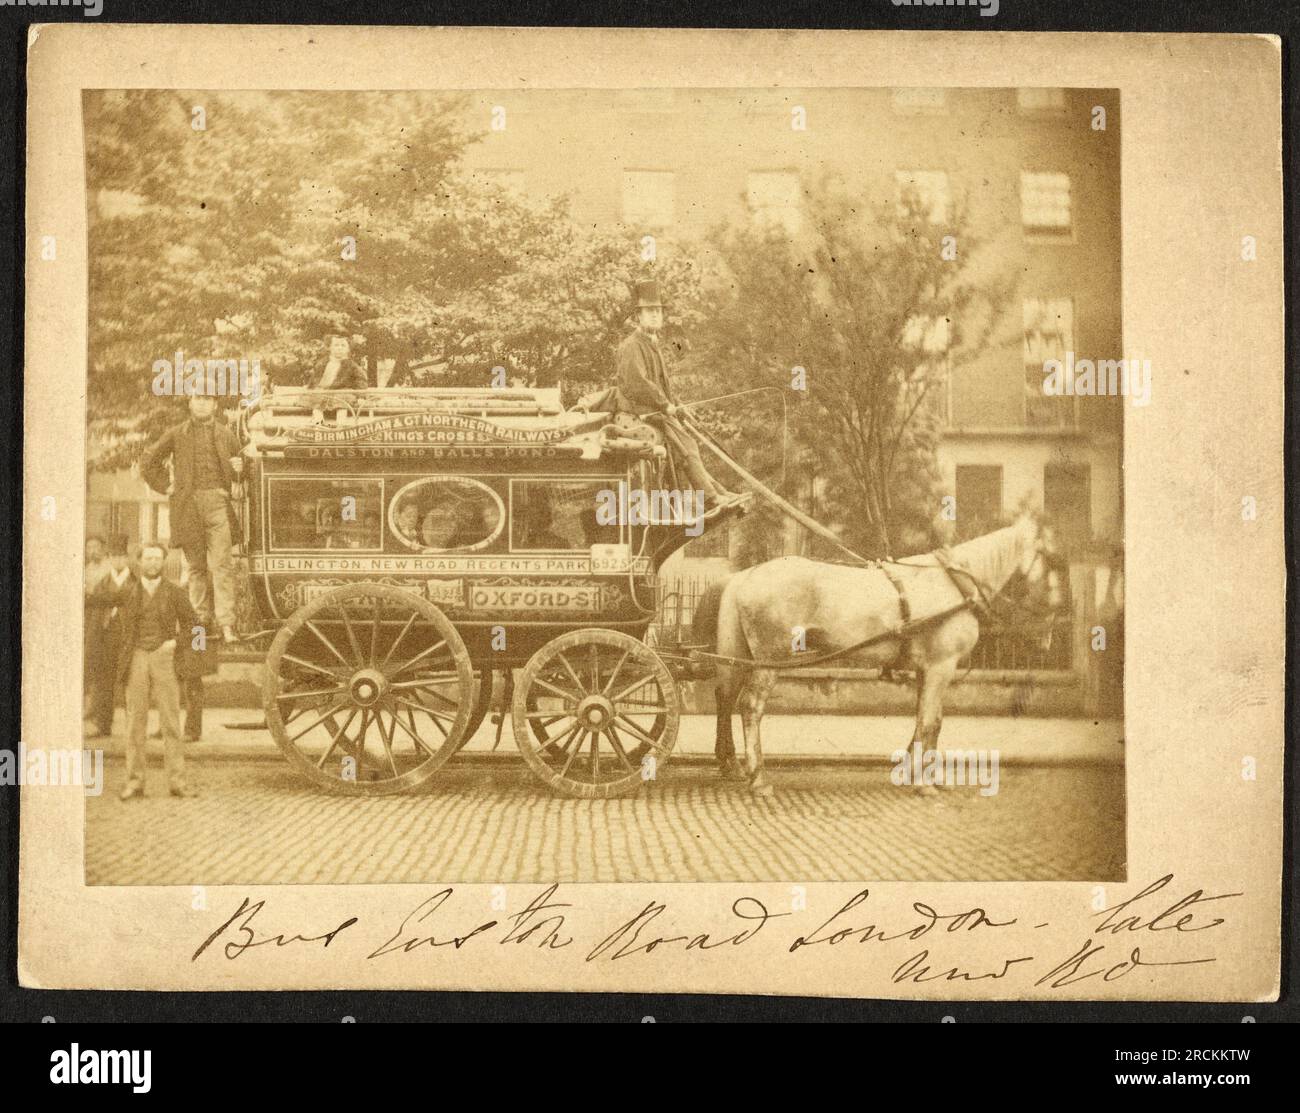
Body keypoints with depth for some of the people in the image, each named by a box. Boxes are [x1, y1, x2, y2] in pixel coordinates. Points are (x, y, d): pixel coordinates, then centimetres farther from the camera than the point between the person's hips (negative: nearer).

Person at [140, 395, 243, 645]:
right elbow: (148, 463, 19)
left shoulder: (226, 435, 13)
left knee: (222, 565, -12)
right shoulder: (176, 434, 12)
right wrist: (165, 487, 7)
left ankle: (226, 624, -16)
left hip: (217, 502, -1)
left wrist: (238, 469, -2)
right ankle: (202, 617, 17)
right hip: (188, 505, 1)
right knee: (197, 565, 7)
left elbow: (238, 469, 22)